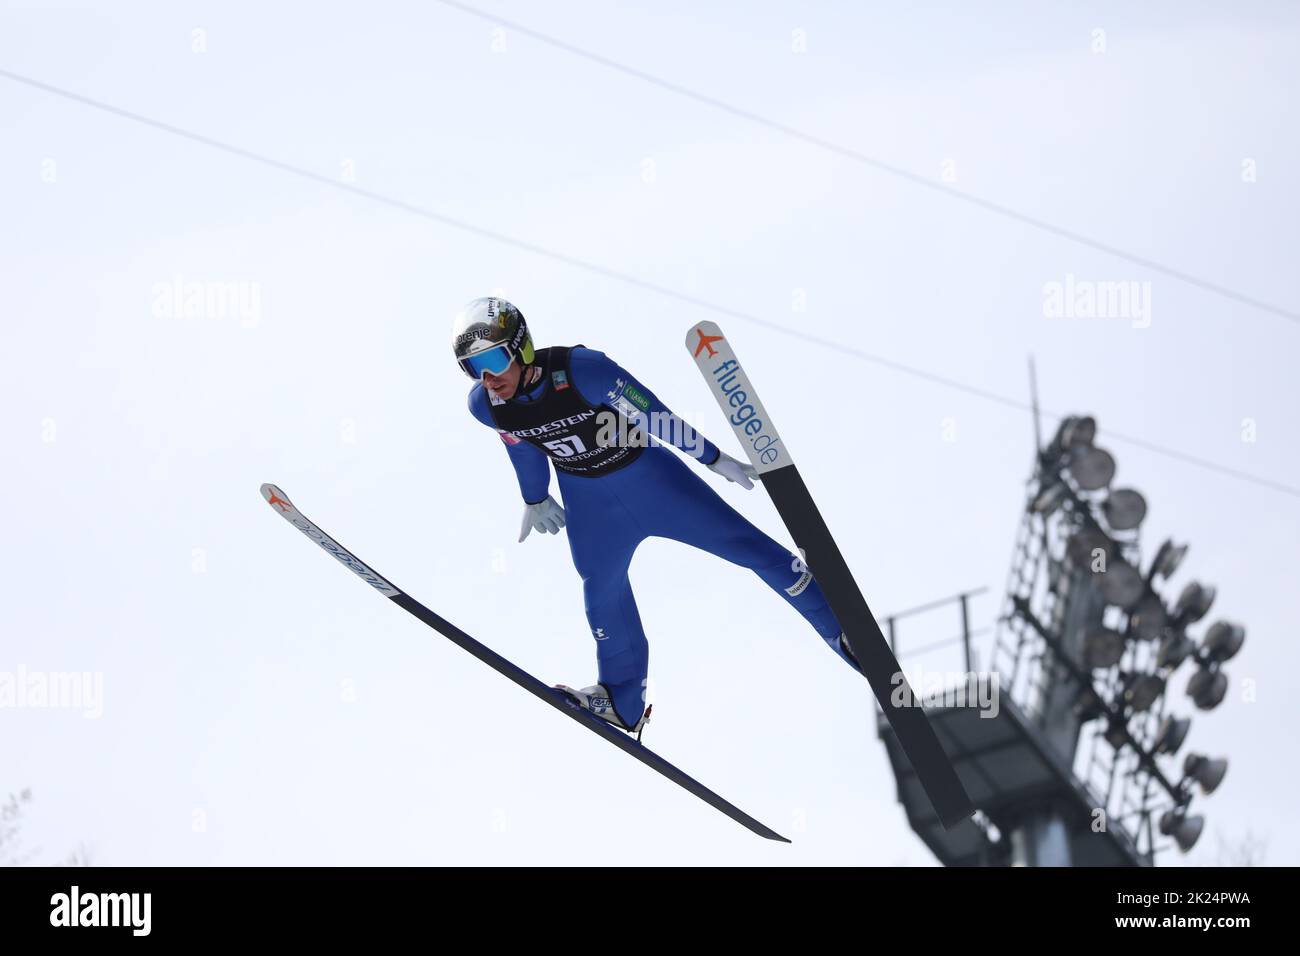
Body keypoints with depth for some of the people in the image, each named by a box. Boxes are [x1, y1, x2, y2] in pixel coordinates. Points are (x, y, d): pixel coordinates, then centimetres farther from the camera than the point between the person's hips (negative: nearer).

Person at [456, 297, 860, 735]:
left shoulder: (583, 370, -33)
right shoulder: (486, 406, -18)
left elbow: (654, 415, -21)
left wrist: (713, 458, -10)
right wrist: (535, 500, 20)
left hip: (647, 473, -4)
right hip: (586, 498, 4)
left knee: (747, 546, 0)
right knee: (603, 595, 16)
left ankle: (846, 631, 13)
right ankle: (623, 703, 37)